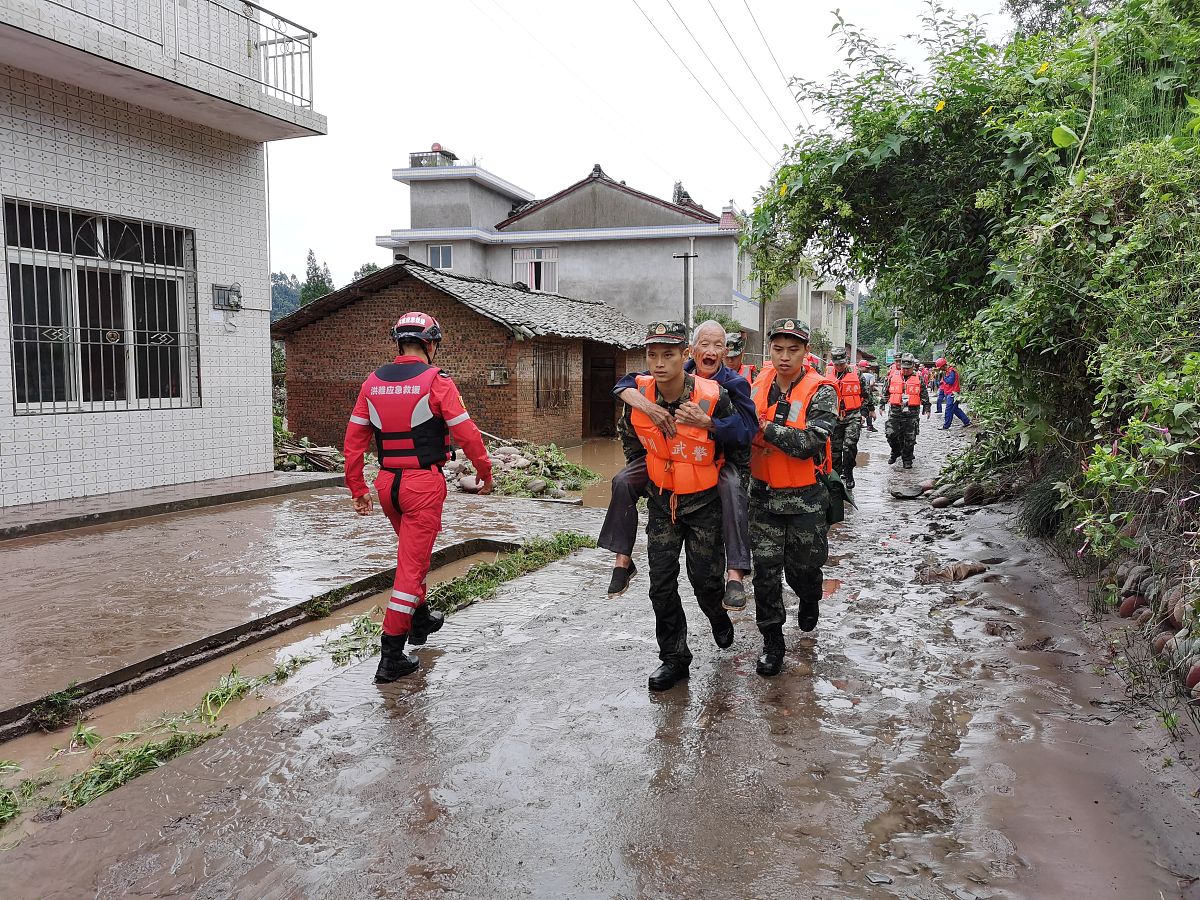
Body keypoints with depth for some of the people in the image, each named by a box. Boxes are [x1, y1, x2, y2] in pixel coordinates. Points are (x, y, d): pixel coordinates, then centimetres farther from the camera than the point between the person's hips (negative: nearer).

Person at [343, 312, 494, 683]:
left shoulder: (373, 382, 6)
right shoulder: (436, 381, -10)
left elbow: (354, 438, 7)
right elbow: (466, 433, -10)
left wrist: (357, 488, 14)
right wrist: (485, 472, 4)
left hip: (387, 484, 6)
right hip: (423, 483, -6)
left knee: (413, 551, 27)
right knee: (412, 563, -1)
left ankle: (420, 619, 42)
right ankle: (391, 656, -1)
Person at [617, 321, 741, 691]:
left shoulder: (715, 397, -23)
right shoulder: (638, 395, -12)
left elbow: (738, 445, -5)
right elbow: (628, 434, 11)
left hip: (704, 500, -3)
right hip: (662, 500, 3)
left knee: (705, 578, 5)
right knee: (661, 583, 4)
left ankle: (718, 617, 41)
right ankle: (674, 657, 19)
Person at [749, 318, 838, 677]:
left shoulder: (821, 392, -14)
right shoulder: (759, 384, 0)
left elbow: (808, 444, -26)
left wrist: (765, 426, -24)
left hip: (804, 497, -3)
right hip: (764, 493, 3)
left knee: (803, 566, 13)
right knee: (765, 569, 2)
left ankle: (810, 599, 48)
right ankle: (772, 641, 15)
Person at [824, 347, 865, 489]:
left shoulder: (855, 373, 0)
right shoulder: (828, 373, 4)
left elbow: (864, 394, 7)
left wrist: (863, 413, 5)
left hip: (852, 416, -2)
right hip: (834, 416, 2)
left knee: (850, 446, -9)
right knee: (835, 448, 8)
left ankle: (848, 475, 4)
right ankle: (836, 474, 22)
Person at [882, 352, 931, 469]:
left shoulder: (918, 379, 4)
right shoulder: (892, 377, 6)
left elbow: (924, 395, 10)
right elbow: (885, 393, 13)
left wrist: (927, 408, 7)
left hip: (911, 414, -1)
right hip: (895, 412, 1)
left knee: (909, 438, 3)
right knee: (891, 434, -5)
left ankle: (907, 460, 15)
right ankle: (896, 452, 21)